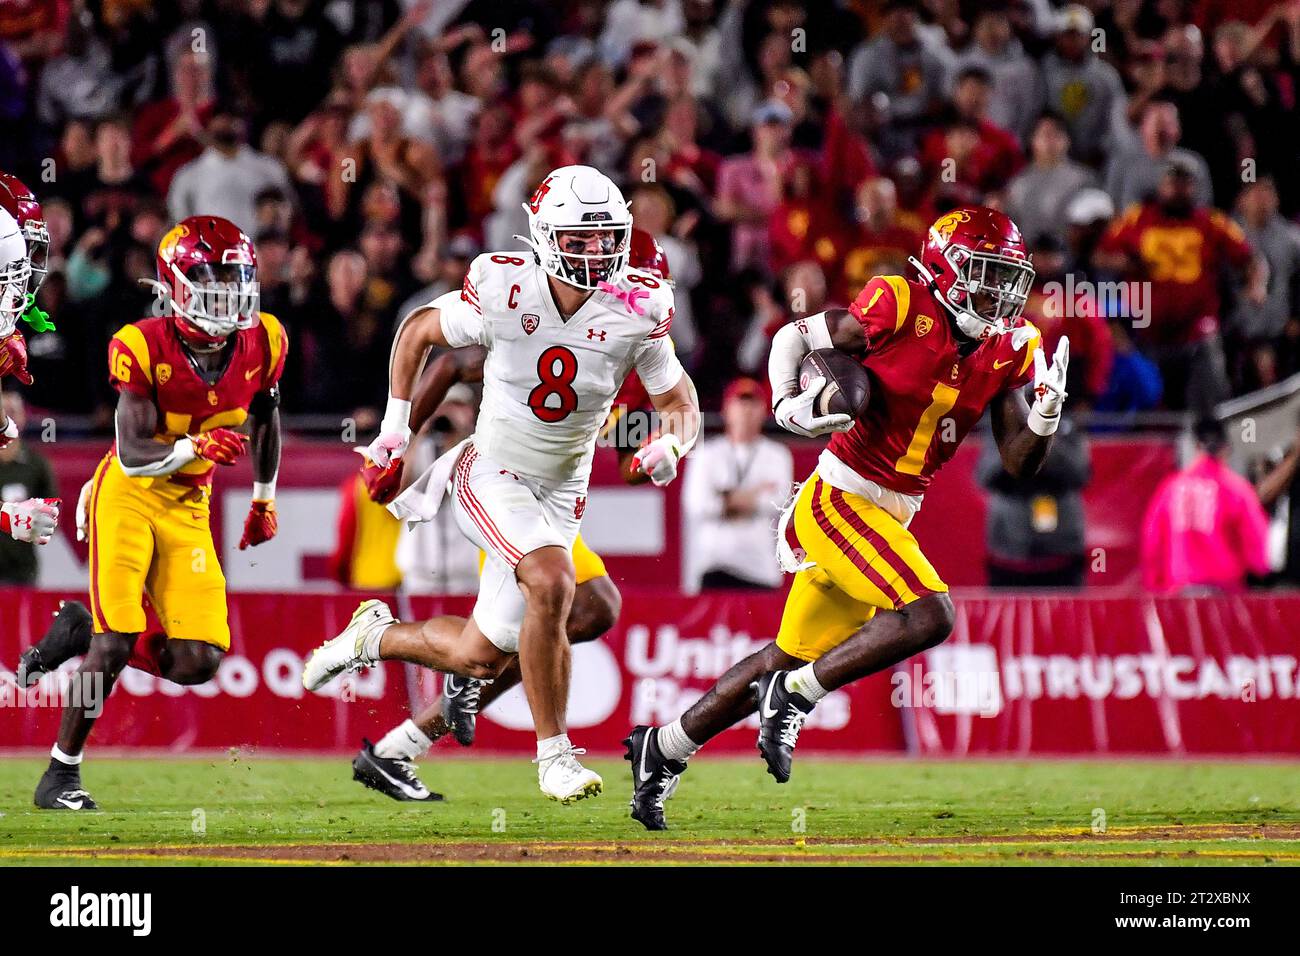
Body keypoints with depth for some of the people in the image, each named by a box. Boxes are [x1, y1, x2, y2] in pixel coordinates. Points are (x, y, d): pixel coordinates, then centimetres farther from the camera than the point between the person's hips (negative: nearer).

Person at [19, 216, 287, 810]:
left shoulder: (262, 344, -6)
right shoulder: (144, 348, -19)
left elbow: (264, 420, 15)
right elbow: (133, 454, -23)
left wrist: (264, 499, 21)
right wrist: (195, 447, -41)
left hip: (188, 506, 5)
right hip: (128, 494, -5)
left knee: (196, 664, -6)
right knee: (118, 639, -15)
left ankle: (81, 633, 19)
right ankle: (60, 773, 0)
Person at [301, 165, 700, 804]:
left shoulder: (637, 310, -13)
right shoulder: (504, 291, -17)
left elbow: (679, 401, 1)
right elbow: (418, 331, 3)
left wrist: (670, 445, -21)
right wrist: (395, 422, 2)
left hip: (562, 492, 4)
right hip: (493, 475, -4)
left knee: (480, 659, 4)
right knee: (552, 583, -31)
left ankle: (375, 636, 35)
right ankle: (554, 754, -19)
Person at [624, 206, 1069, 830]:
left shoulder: (1006, 350, 4)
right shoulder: (901, 307, -13)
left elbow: (1019, 463, 6)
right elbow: (795, 337, 0)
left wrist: (1044, 419, -14)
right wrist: (788, 406, -16)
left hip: (888, 518, 7)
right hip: (838, 500, -7)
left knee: (792, 658, 14)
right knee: (929, 615, -23)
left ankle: (664, 749, 28)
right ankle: (796, 696, -8)